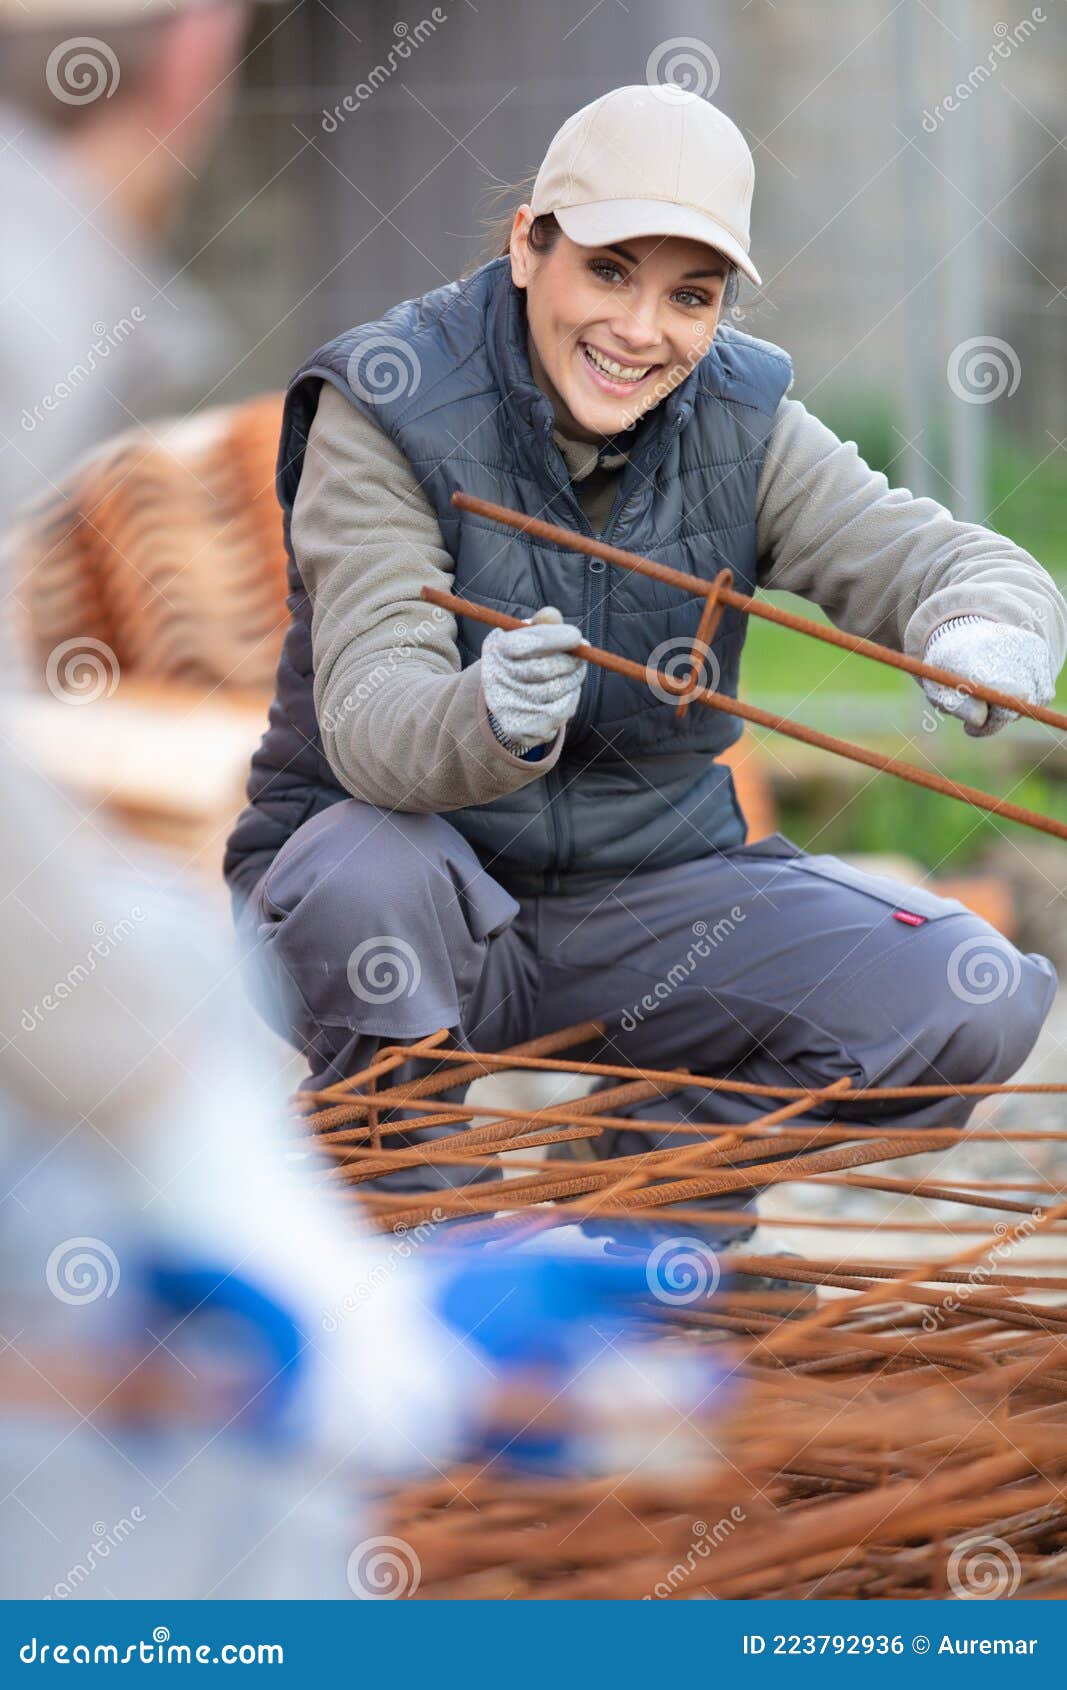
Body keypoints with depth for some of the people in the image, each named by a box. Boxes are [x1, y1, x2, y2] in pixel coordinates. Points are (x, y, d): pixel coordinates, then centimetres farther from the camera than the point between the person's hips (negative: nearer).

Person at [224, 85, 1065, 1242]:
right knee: (361, 873, -39)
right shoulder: (386, 412, -15)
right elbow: (367, 717, -28)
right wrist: (486, 724, -53)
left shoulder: (739, 424, -3)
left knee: (974, 1002, -17)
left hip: (647, 900, 3)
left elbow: (948, 559, -15)